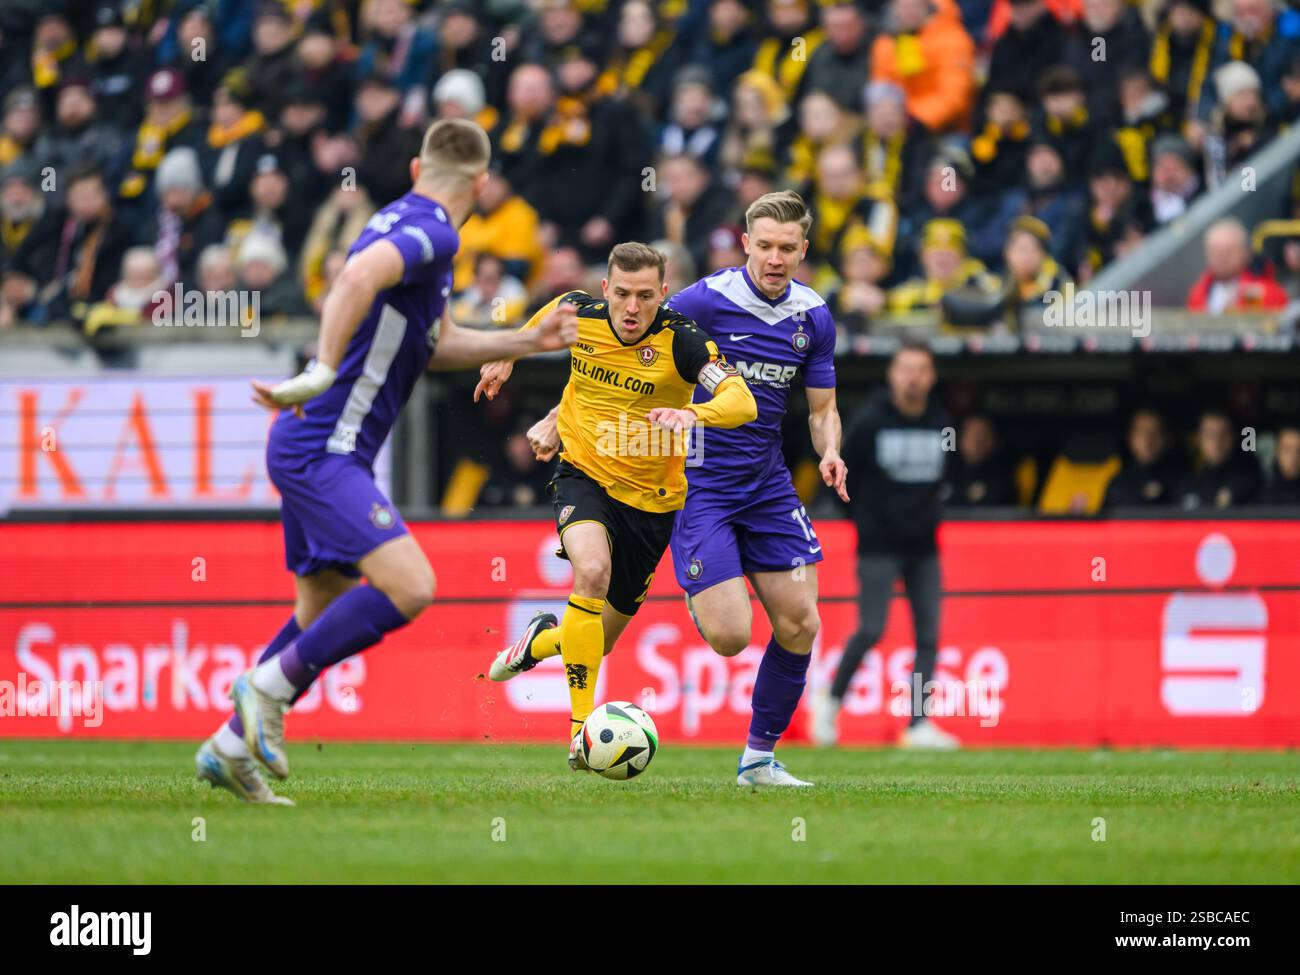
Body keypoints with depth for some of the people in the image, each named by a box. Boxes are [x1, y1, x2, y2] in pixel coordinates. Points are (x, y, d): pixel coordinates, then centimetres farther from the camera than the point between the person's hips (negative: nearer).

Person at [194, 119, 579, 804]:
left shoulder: (402, 223, 16)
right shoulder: (431, 234, -14)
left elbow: (436, 346, 28)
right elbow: (359, 275, -36)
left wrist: (531, 340, 25)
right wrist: (323, 372, -38)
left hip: (309, 448, 10)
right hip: (325, 454, -10)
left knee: (325, 610, 18)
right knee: (408, 586, -20)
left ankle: (230, 746, 23)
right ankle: (270, 685, -12)